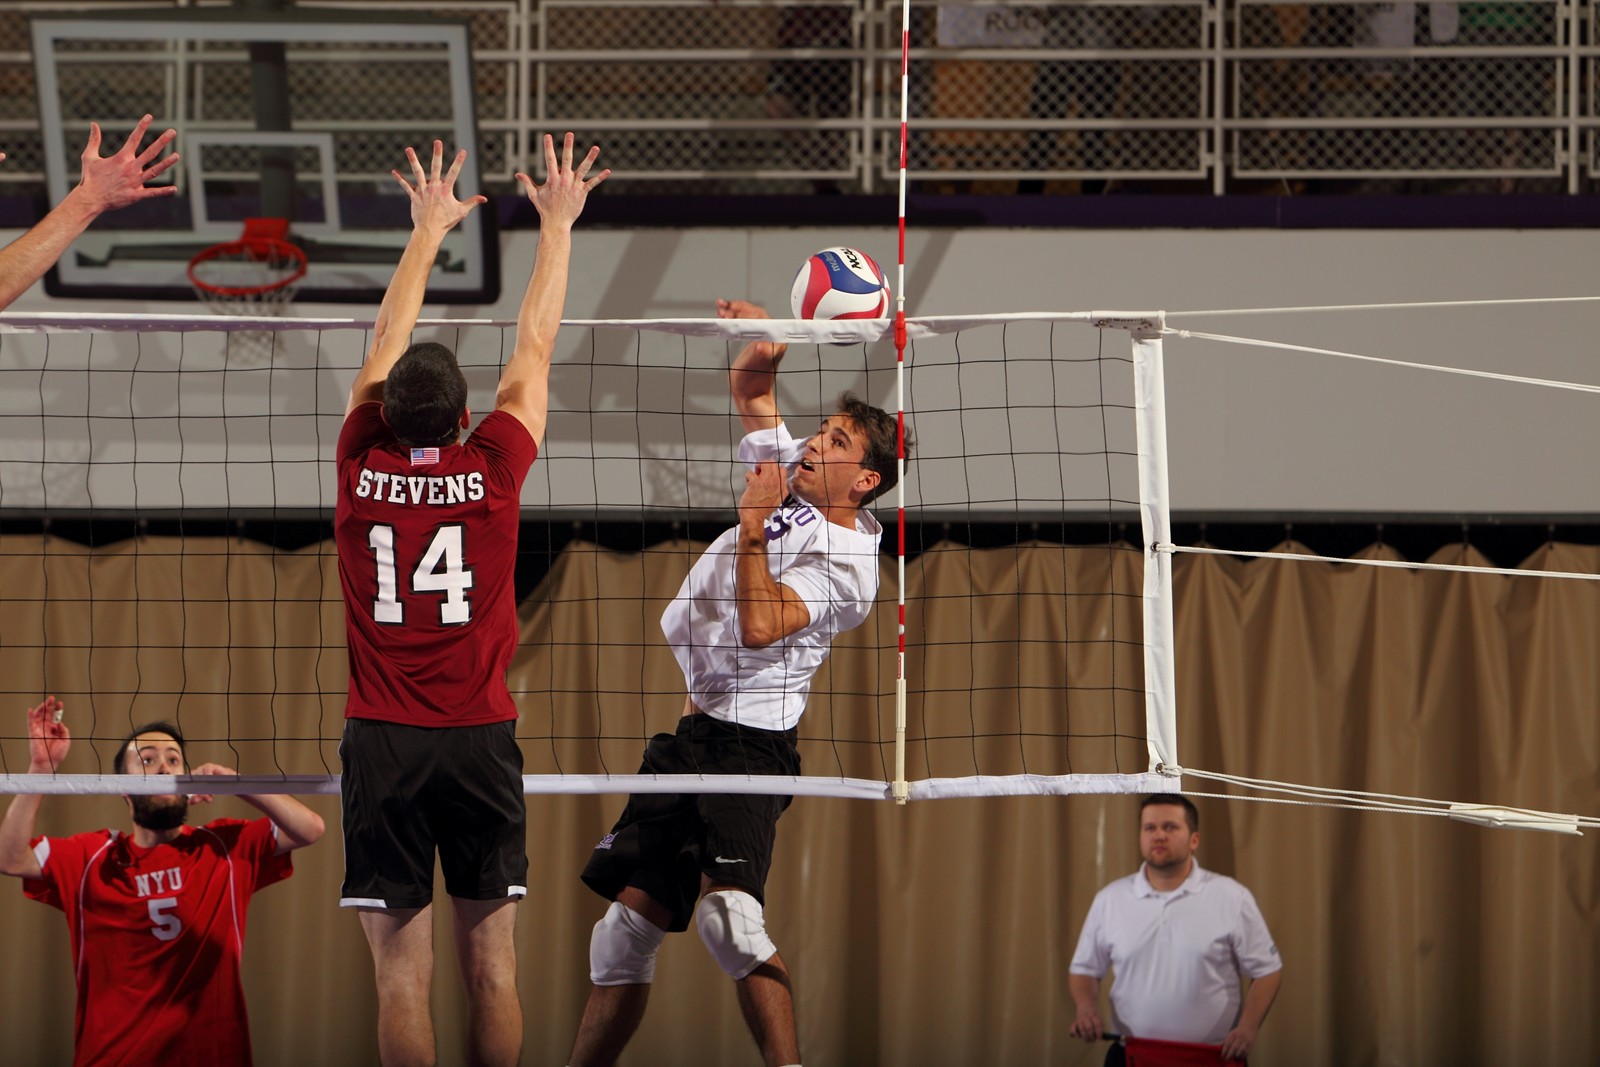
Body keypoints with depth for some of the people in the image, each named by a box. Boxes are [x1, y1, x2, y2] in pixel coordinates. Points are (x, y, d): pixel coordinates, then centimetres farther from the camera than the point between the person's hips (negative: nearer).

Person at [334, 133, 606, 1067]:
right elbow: (534, 351, 11)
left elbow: (386, 348, 15)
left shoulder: (364, 468, -1)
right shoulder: (492, 471, -2)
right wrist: (558, 228, 23)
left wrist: (428, 231, 28)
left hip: (382, 742, 0)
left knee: (401, 966, -3)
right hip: (481, 739, 0)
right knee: (492, 961, 4)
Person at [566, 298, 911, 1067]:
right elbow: (749, 390, 19)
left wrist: (752, 525, -20)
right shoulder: (792, 482, 9)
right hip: (689, 737, 8)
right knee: (629, 920, 6)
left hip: (749, 742, -8)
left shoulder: (849, 564, -12)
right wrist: (761, 352, -3)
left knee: (728, 912, -27)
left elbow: (757, 627, -25)